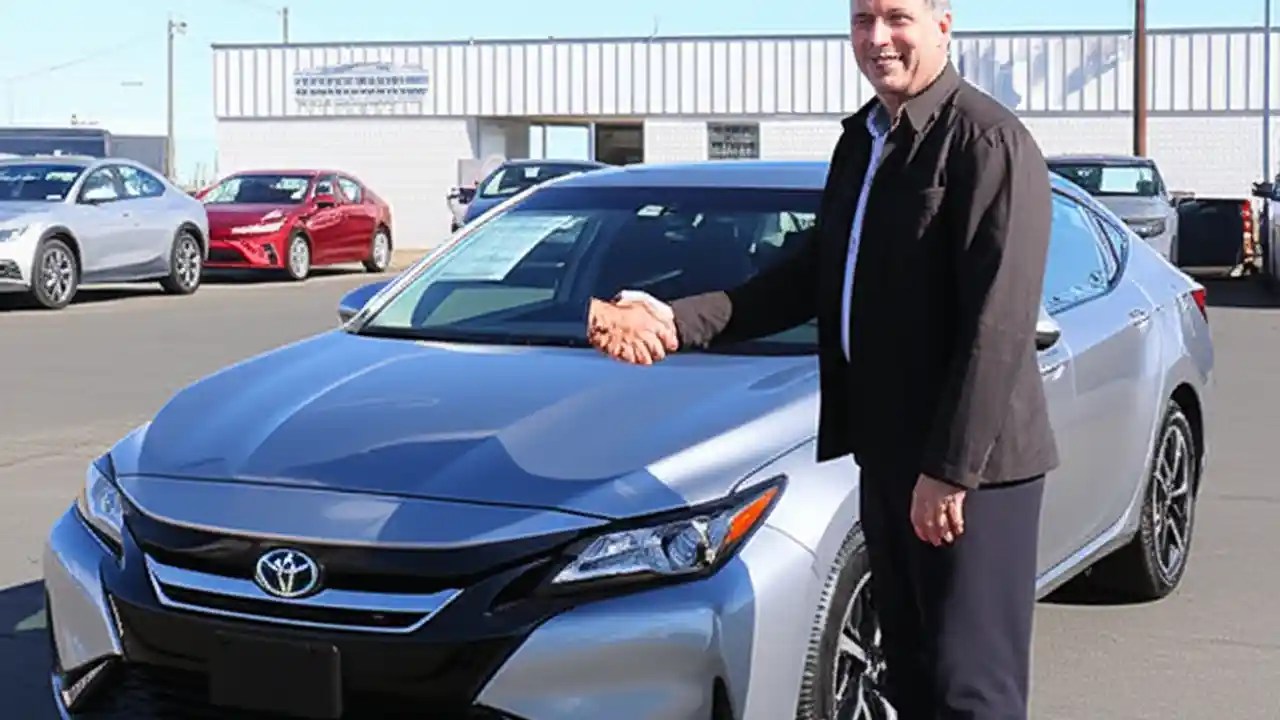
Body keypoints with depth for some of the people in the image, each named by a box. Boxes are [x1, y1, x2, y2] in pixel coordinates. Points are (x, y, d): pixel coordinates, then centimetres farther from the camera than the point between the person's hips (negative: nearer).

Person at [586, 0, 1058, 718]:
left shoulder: (990, 141, -15)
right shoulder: (862, 139, 14)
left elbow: (999, 325, -19)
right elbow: (813, 277, 16)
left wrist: (951, 469, -22)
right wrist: (678, 321, 4)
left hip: (972, 462, -9)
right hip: (886, 450, 9)